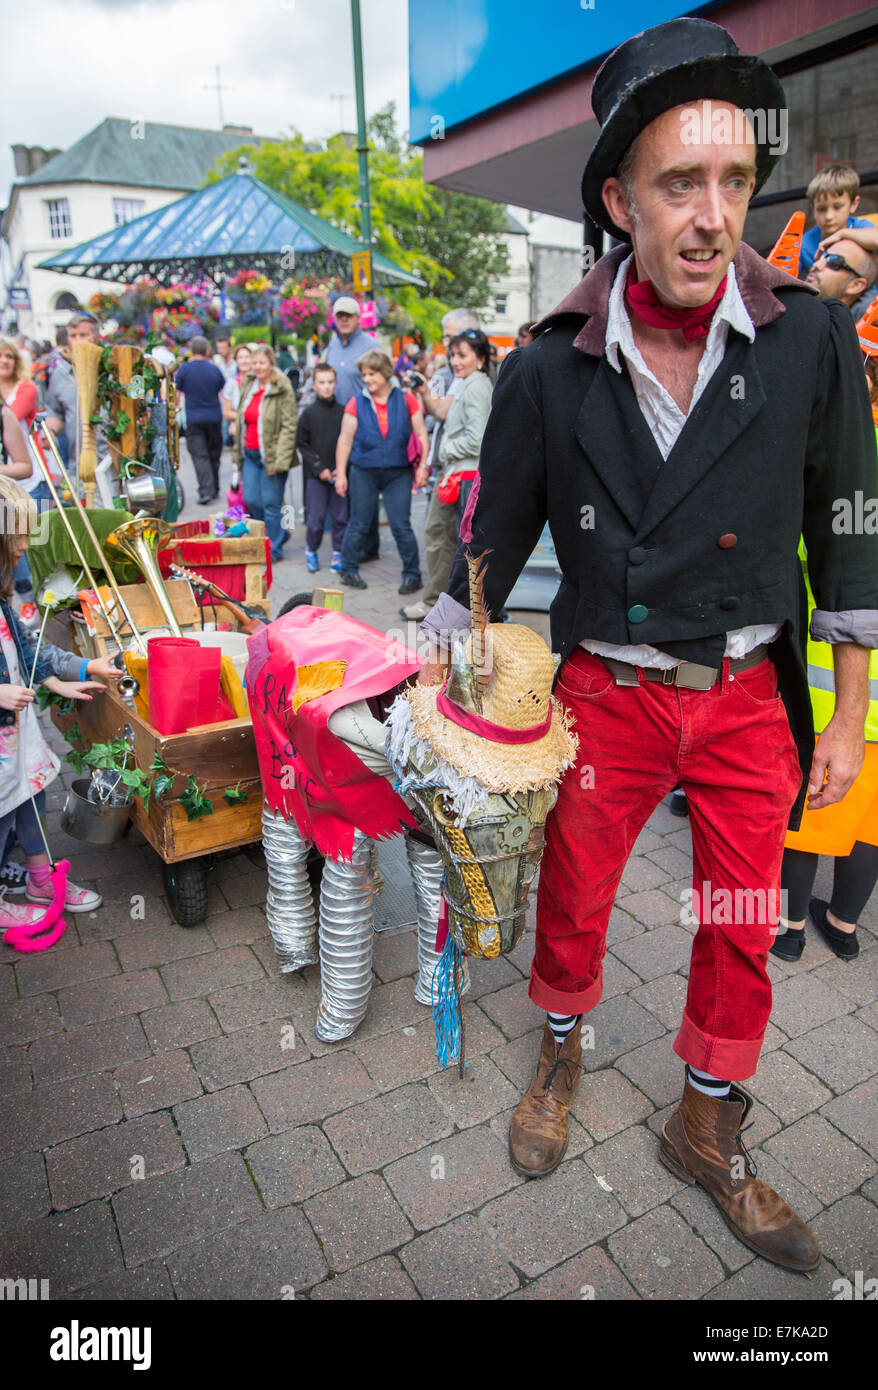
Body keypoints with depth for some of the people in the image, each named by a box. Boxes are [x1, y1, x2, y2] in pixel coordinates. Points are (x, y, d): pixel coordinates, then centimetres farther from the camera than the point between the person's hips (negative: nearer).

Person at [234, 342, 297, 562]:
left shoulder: (282, 390, -9)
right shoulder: (248, 386, 13)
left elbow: (289, 427, -13)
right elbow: (241, 420, 19)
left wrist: (281, 459, -20)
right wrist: (238, 452, 16)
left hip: (271, 455, -7)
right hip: (250, 453, 7)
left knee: (271, 503, -3)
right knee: (251, 500, 6)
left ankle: (274, 548, 11)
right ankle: (279, 533, 27)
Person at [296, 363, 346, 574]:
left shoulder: (344, 412, 4)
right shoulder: (308, 413, 0)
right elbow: (302, 444, 1)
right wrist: (319, 468, -7)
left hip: (339, 474, 1)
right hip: (315, 475, -1)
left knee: (341, 516, 3)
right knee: (316, 517, 0)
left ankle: (338, 554, 15)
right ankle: (311, 552, 20)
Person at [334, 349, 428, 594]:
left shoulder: (405, 399, 3)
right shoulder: (356, 403, 3)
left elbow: (421, 435, 5)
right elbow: (345, 440, 5)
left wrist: (422, 466, -4)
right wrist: (340, 473, 2)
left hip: (398, 473, -1)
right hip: (364, 472, 1)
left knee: (401, 526, -4)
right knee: (359, 524, 8)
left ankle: (412, 574, 8)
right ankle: (348, 569, 24)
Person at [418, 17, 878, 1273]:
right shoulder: (552, 366, -7)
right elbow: (494, 535, 1)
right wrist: (431, 686, 0)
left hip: (752, 699, 1)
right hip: (606, 692, 0)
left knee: (741, 933, 12)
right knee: (572, 902, 14)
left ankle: (706, 1132, 39)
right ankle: (561, 1061, 46)